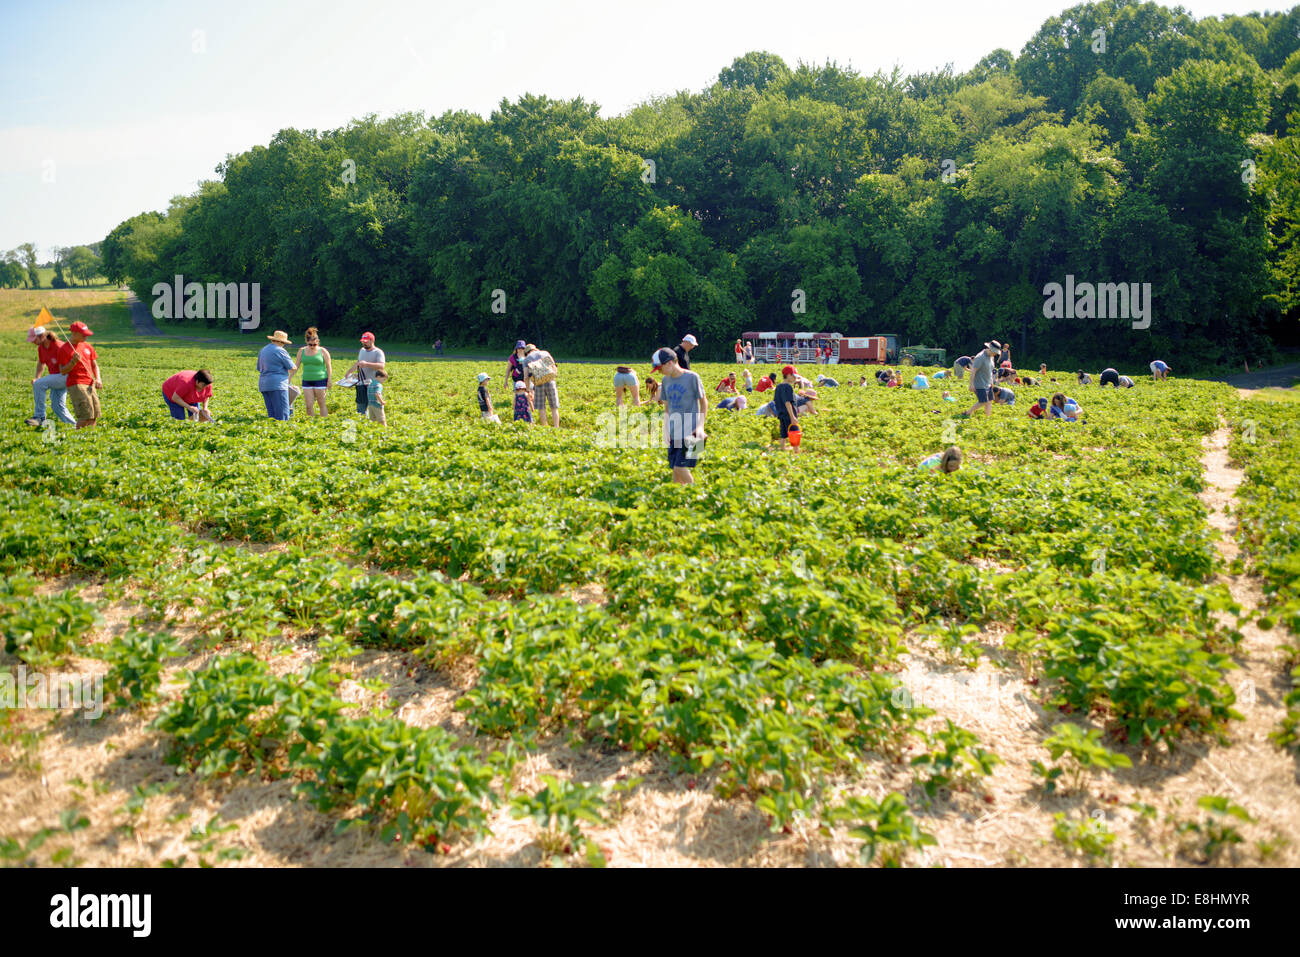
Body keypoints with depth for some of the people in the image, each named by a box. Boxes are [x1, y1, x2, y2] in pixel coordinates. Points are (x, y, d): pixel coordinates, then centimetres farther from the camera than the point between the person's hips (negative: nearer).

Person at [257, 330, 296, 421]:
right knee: (282, 416, -9)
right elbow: (292, 368, -3)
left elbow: (259, 368, 25)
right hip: (277, 384, -8)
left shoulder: (263, 350, 17)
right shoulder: (280, 351, -7)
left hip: (263, 384, 8)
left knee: (272, 414, 8)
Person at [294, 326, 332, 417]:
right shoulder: (302, 351, 7)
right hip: (307, 381, 3)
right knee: (308, 406, -1)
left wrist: (329, 380, -6)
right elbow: (296, 366, 11)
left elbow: (329, 366, 0)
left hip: (320, 380, -3)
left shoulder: (323, 351, -2)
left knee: (321, 405, 0)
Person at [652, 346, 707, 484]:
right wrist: (665, 430, 10)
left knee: (680, 468, -12)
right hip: (674, 432, 6)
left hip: (690, 431, -6)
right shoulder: (666, 380, 10)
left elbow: (704, 402, 0)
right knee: (674, 469, 4)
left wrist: (700, 426, -8)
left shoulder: (692, 377, -6)